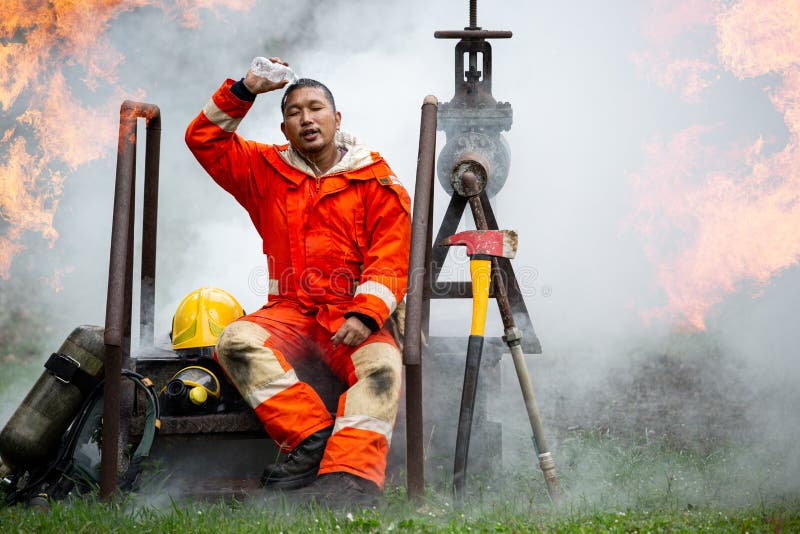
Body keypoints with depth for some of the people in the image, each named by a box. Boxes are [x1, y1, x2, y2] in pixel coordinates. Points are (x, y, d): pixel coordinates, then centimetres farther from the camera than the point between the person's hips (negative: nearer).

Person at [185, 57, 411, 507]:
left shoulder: (376, 181, 7)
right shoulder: (267, 172, 18)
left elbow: (391, 259, -2)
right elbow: (203, 139, 17)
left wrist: (365, 316, -18)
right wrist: (244, 91, 6)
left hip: (352, 314, -2)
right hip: (290, 311, 3)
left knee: (383, 365, -35)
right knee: (236, 342, -30)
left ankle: (349, 479, -51)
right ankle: (313, 439, -38)